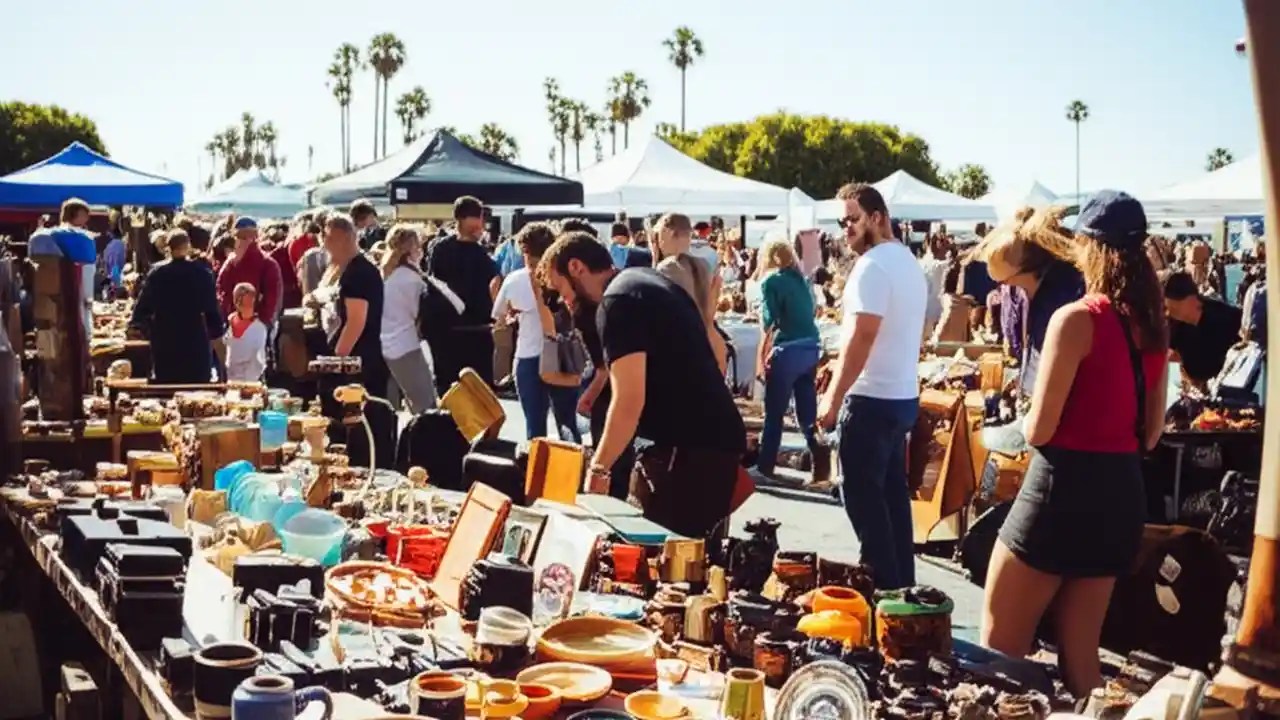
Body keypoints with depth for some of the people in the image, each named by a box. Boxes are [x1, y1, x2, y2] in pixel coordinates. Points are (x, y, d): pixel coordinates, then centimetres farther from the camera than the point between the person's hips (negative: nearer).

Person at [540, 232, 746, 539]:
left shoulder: (618, 302, -12)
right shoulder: (647, 279, 18)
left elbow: (629, 401, -20)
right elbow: (716, 351, 24)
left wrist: (598, 469, -11)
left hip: (692, 445, -10)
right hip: (716, 435, 10)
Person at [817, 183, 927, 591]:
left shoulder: (873, 266, -16)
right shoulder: (908, 261, 15)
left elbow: (860, 337, -22)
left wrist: (833, 397, -17)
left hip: (873, 397, -10)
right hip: (902, 394, 10)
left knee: (862, 494, -4)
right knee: (892, 491, 14)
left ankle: (885, 588, -2)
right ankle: (902, 583, 19)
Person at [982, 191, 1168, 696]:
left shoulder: (1076, 319, -14)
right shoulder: (1153, 324, 8)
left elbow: (1040, 430, -14)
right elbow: (1152, 430, 13)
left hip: (1065, 486, -7)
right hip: (1122, 490, 8)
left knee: (997, 648, 5)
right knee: (1080, 653, 15)